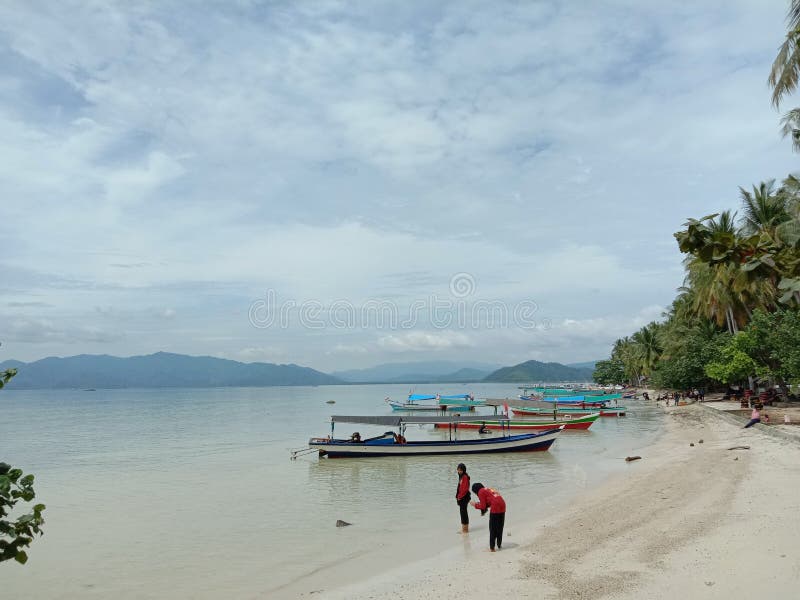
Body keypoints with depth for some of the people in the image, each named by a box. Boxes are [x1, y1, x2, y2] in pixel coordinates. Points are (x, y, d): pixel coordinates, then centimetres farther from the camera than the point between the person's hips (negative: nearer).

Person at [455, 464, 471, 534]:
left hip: (464, 497, -9)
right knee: (463, 511, 13)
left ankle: (465, 529, 2)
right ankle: (464, 528, 22)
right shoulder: (461, 476, 13)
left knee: (463, 512, -4)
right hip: (461, 497, 9)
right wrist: (458, 496, 12)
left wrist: (460, 496, -14)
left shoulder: (465, 477, -17)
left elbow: (465, 489, -20)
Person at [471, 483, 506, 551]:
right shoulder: (488, 489, 25)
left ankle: (492, 547, 7)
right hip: (502, 506, 8)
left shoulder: (481, 492, 2)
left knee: (492, 528, 4)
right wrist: (478, 503, 24)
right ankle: (499, 545, 27)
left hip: (495, 508, -8)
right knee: (500, 527, 19)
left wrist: (475, 505, 16)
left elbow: (483, 506, 1)